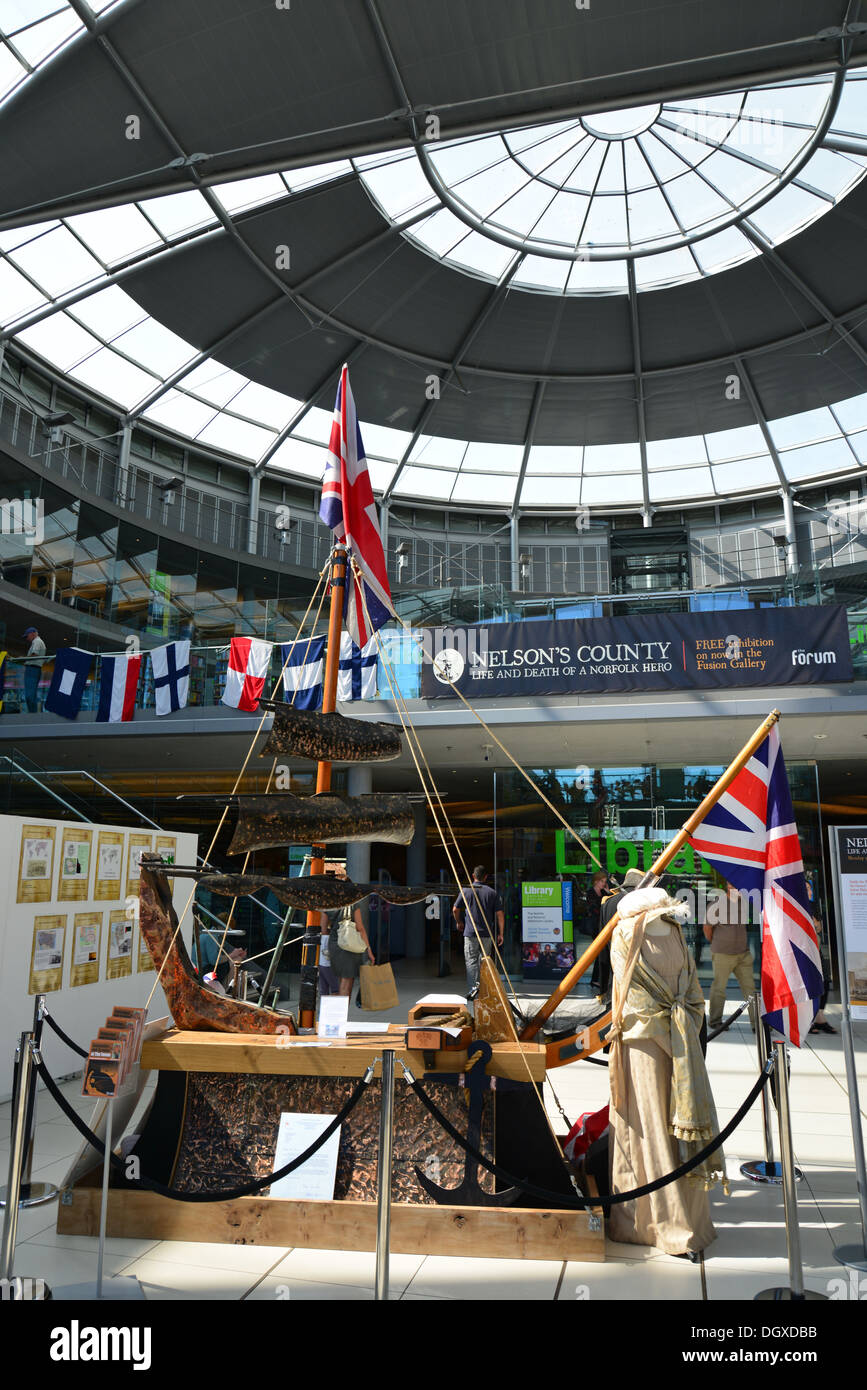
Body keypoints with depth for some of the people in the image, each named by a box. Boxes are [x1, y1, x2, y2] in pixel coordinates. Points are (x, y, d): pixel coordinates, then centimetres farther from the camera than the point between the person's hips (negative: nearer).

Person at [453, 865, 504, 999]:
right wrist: (500, 934, 5)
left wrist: (459, 923, 24)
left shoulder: (466, 891, 0)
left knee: (471, 961, 0)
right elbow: (500, 914, 0)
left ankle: (472, 988, -16)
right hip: (487, 933, 2)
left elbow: (455, 909, 5)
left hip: (470, 932, -2)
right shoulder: (492, 892, 2)